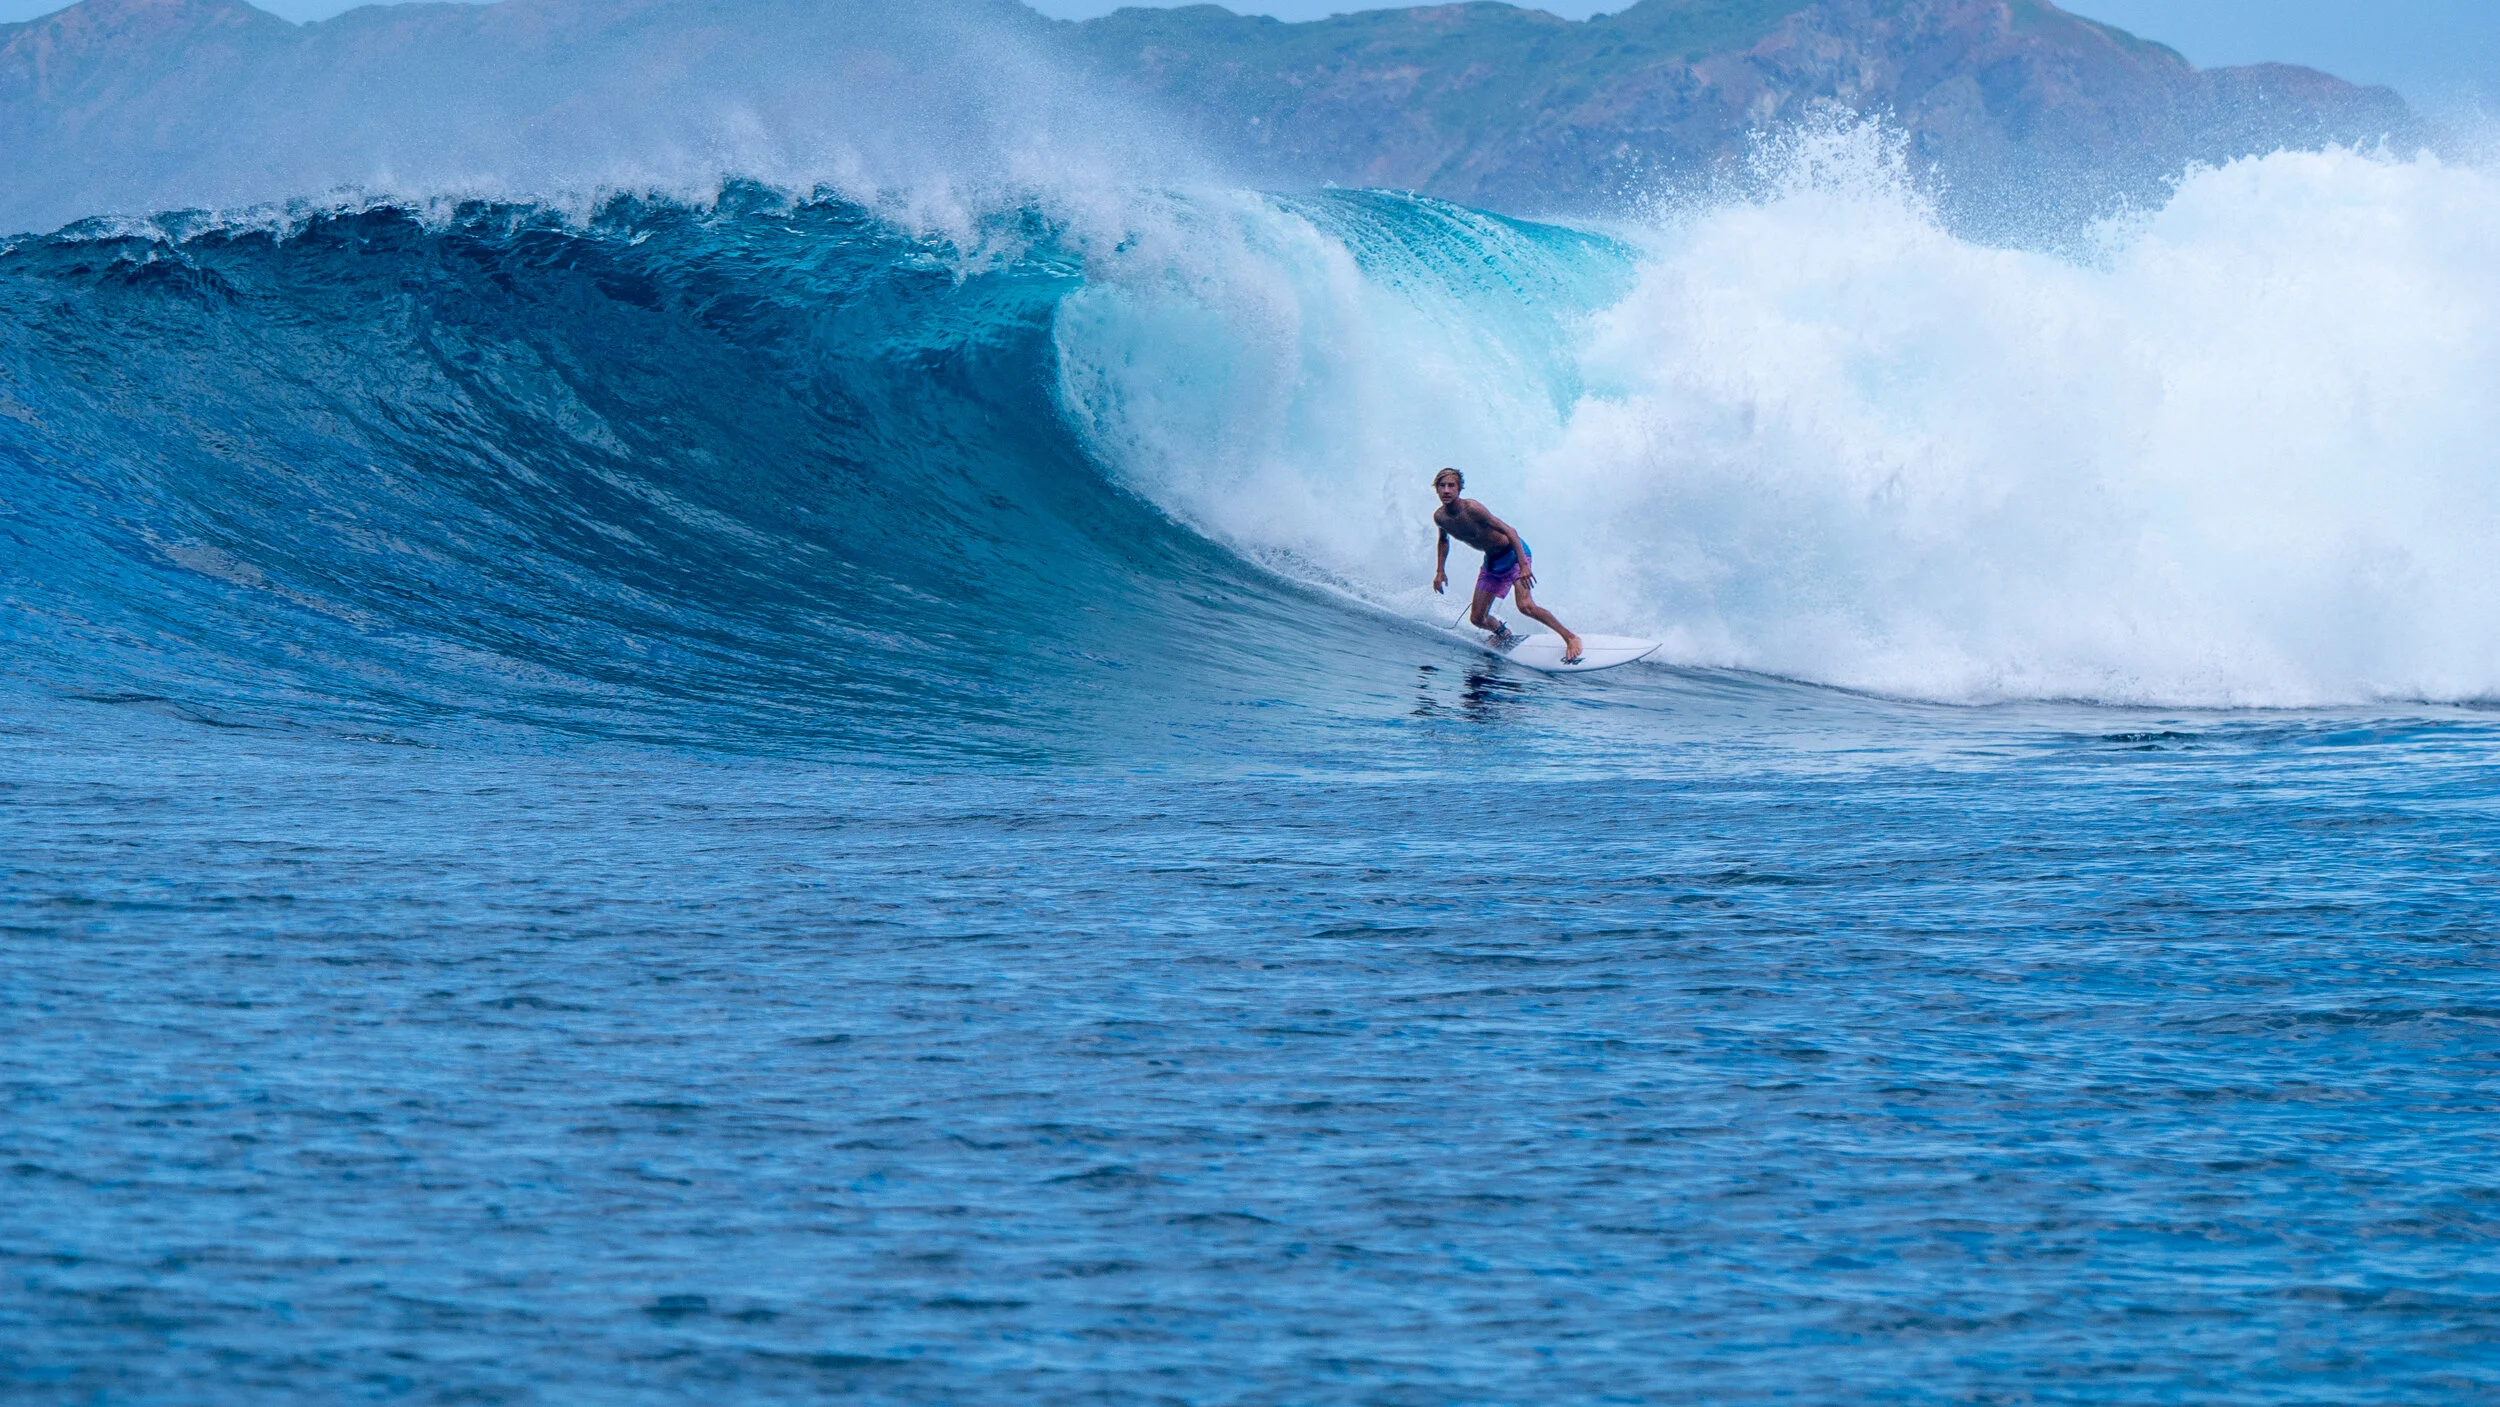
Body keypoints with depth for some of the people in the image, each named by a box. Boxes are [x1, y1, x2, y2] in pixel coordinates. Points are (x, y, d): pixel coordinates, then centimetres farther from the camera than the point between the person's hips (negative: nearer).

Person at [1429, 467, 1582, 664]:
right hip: (1492, 561, 7)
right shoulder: (1439, 517, -7)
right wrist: (1440, 571, 10)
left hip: (1513, 552, -7)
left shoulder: (1472, 509, -28)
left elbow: (1509, 530, -30)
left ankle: (1570, 638, -13)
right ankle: (1505, 635, 37)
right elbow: (1443, 540, 18)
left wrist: (1524, 566, -38)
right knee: (1477, 618, 6)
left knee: (1525, 606, -25)